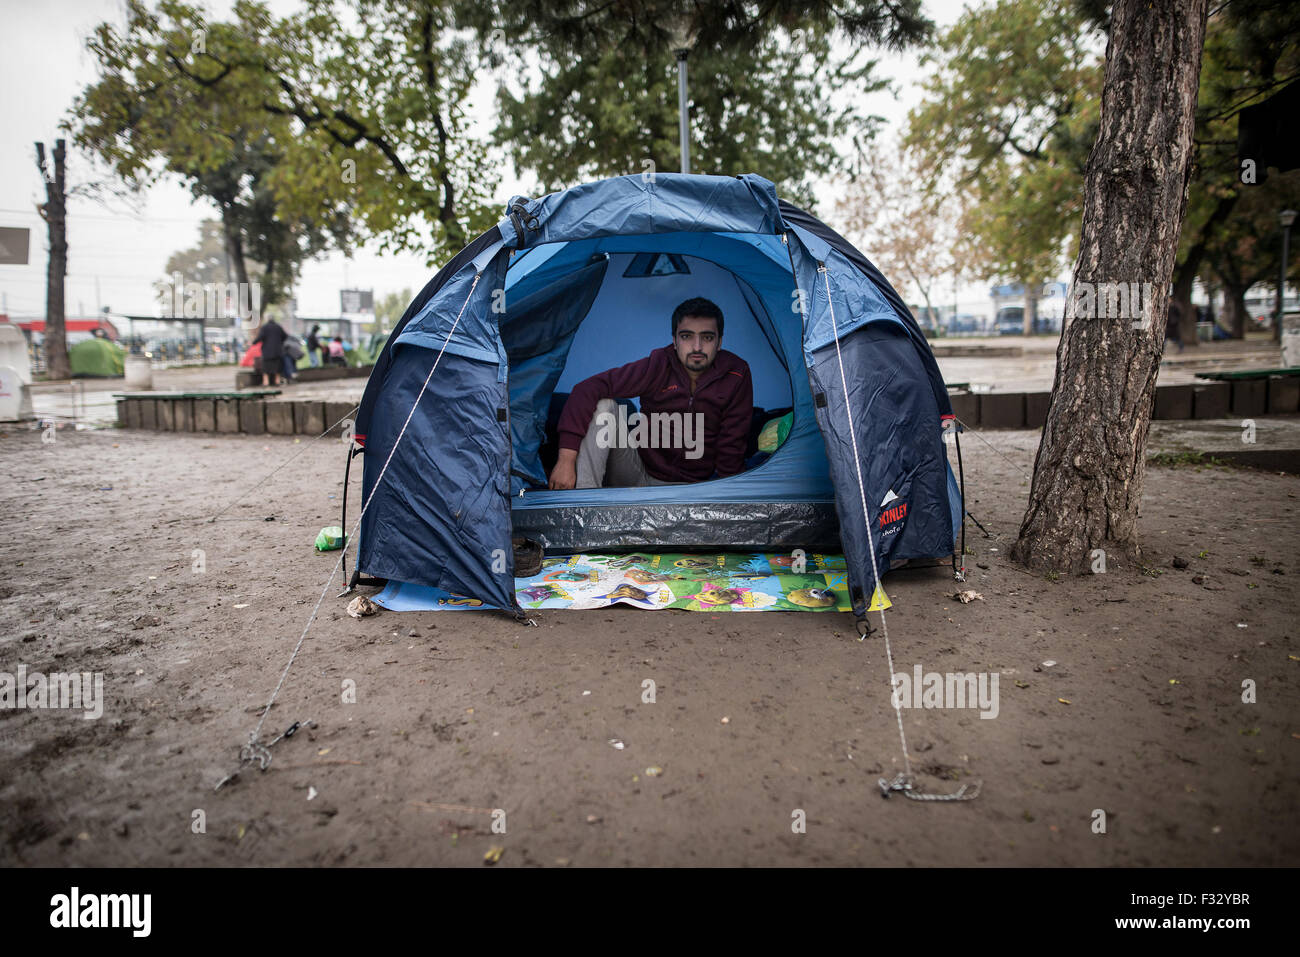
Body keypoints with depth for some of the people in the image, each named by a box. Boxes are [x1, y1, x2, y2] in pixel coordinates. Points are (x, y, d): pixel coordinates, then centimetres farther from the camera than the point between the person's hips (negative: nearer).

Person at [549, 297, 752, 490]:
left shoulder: (736, 377, -10)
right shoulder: (658, 366, -13)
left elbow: (731, 447, -4)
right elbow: (587, 390, -21)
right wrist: (567, 458, -30)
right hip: (635, 471, 0)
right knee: (602, 405, -24)